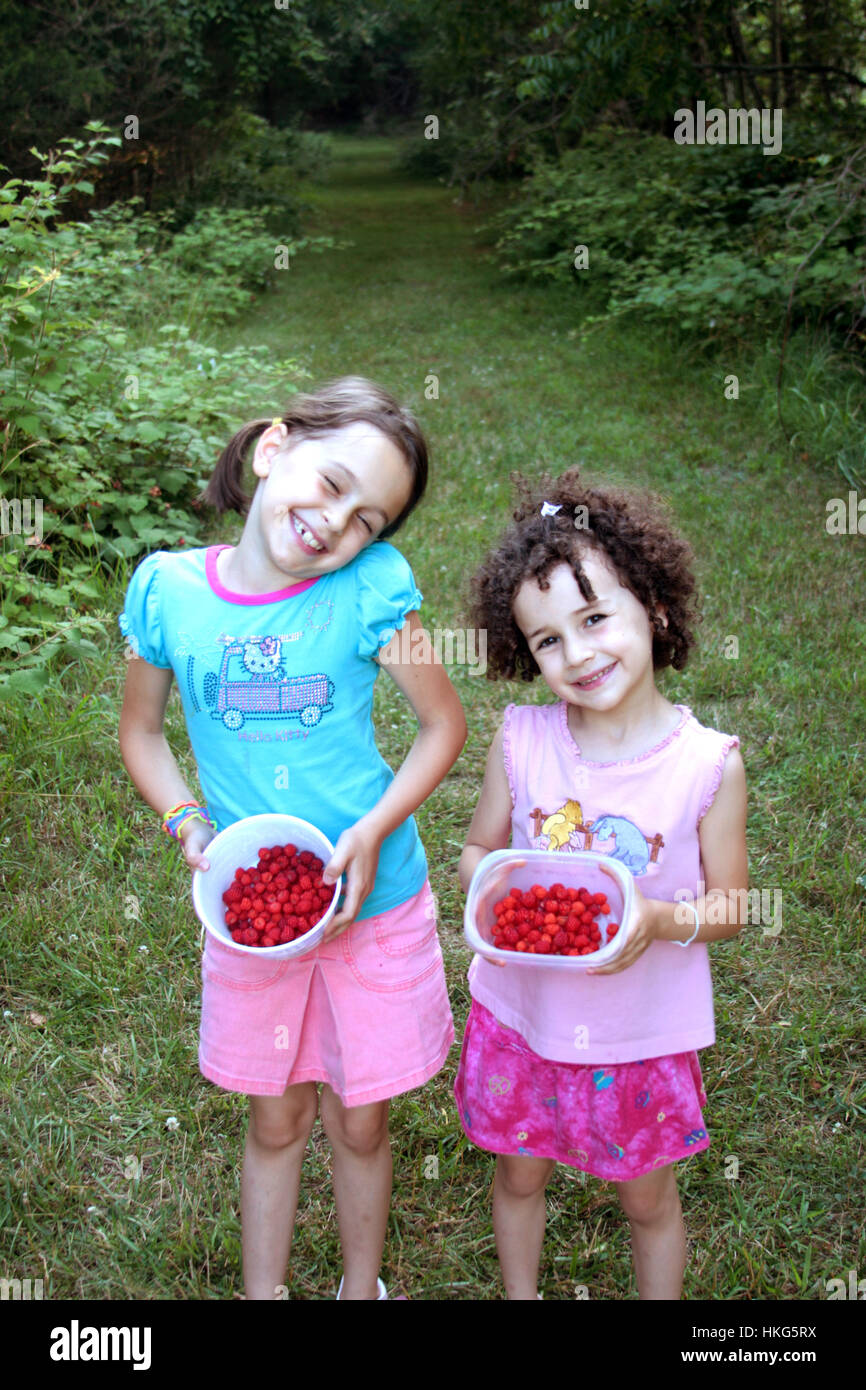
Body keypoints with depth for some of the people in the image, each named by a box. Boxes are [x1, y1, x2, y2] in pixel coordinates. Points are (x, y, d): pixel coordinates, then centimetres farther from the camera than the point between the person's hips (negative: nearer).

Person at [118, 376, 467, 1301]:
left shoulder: (368, 588, -15)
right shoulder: (168, 588, -10)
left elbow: (444, 724, -6)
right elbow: (140, 731, 5)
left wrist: (372, 832, -18)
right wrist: (189, 824, -11)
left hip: (372, 902, -1)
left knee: (359, 1122, 16)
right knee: (276, 1120, 19)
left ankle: (362, 1288, 43)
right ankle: (262, 1291, 42)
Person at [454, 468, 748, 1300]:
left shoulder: (710, 763, -18)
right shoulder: (520, 741, -13)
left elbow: (729, 906, -8)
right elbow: (475, 850, 1)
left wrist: (659, 919, -28)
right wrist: (495, 886, -22)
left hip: (644, 1034, -2)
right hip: (523, 1013, 2)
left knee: (647, 1198, 20)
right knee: (519, 1175, 23)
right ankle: (520, 1294, 51)